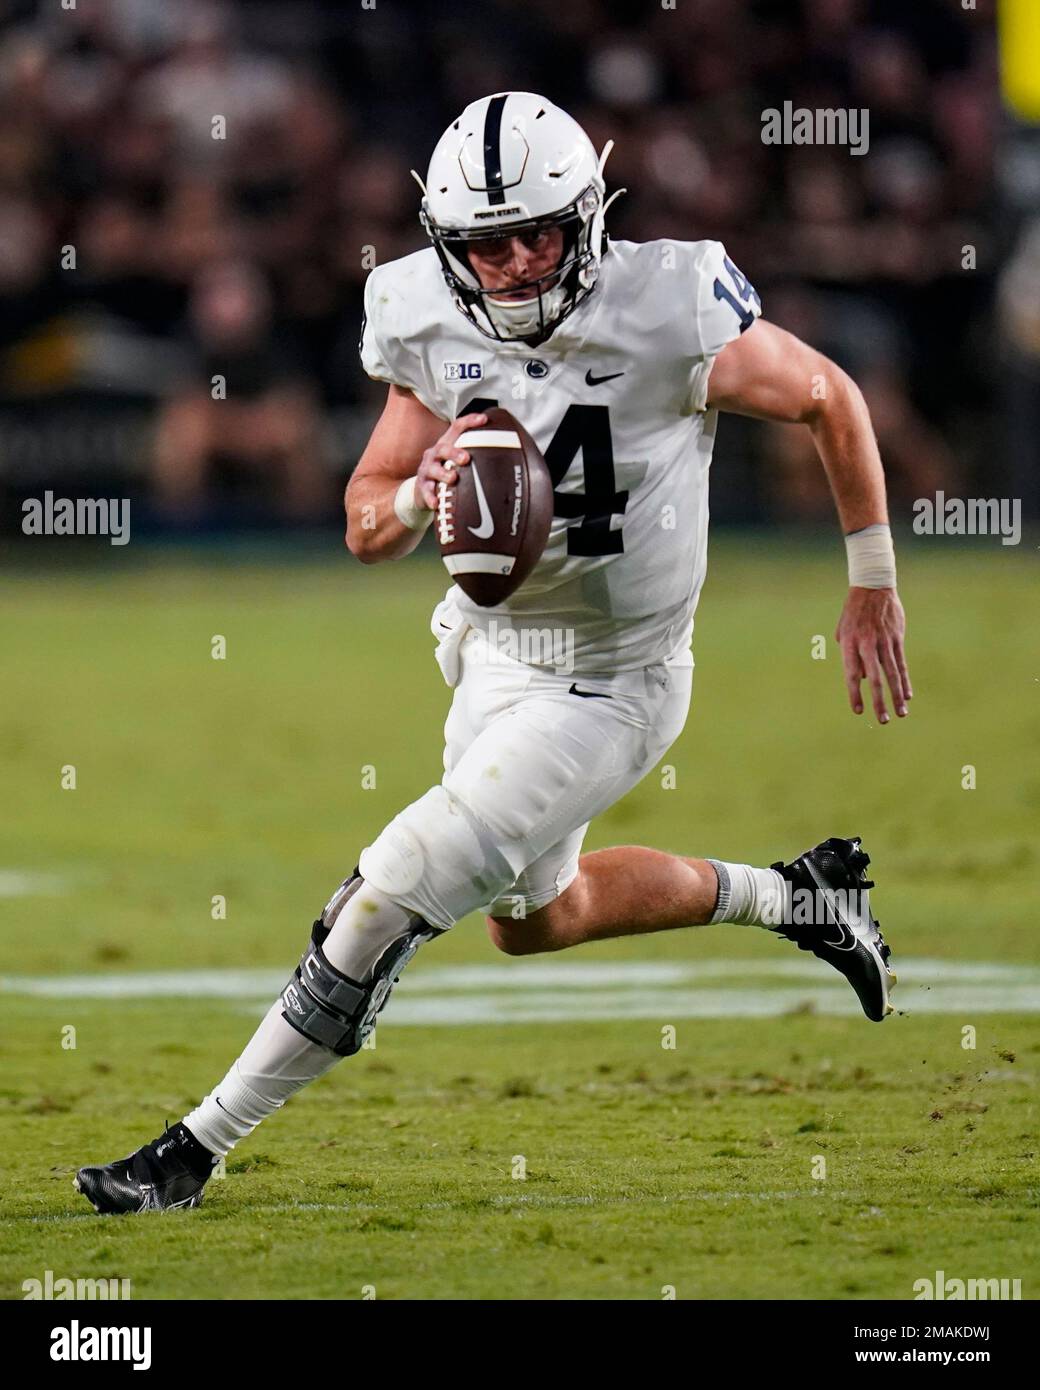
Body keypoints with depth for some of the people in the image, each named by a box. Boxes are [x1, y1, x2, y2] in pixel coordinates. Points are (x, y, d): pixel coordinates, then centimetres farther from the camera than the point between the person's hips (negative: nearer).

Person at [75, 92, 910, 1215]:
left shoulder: (667, 317, -24)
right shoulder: (435, 332, -11)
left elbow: (831, 400, -8)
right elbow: (364, 525, -1)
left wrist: (873, 588, -2)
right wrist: (420, 496, -26)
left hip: (610, 686, -7)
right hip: (495, 651, 7)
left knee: (394, 897, -13)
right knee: (533, 920, 26)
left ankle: (201, 1146, -2)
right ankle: (793, 896, 45)